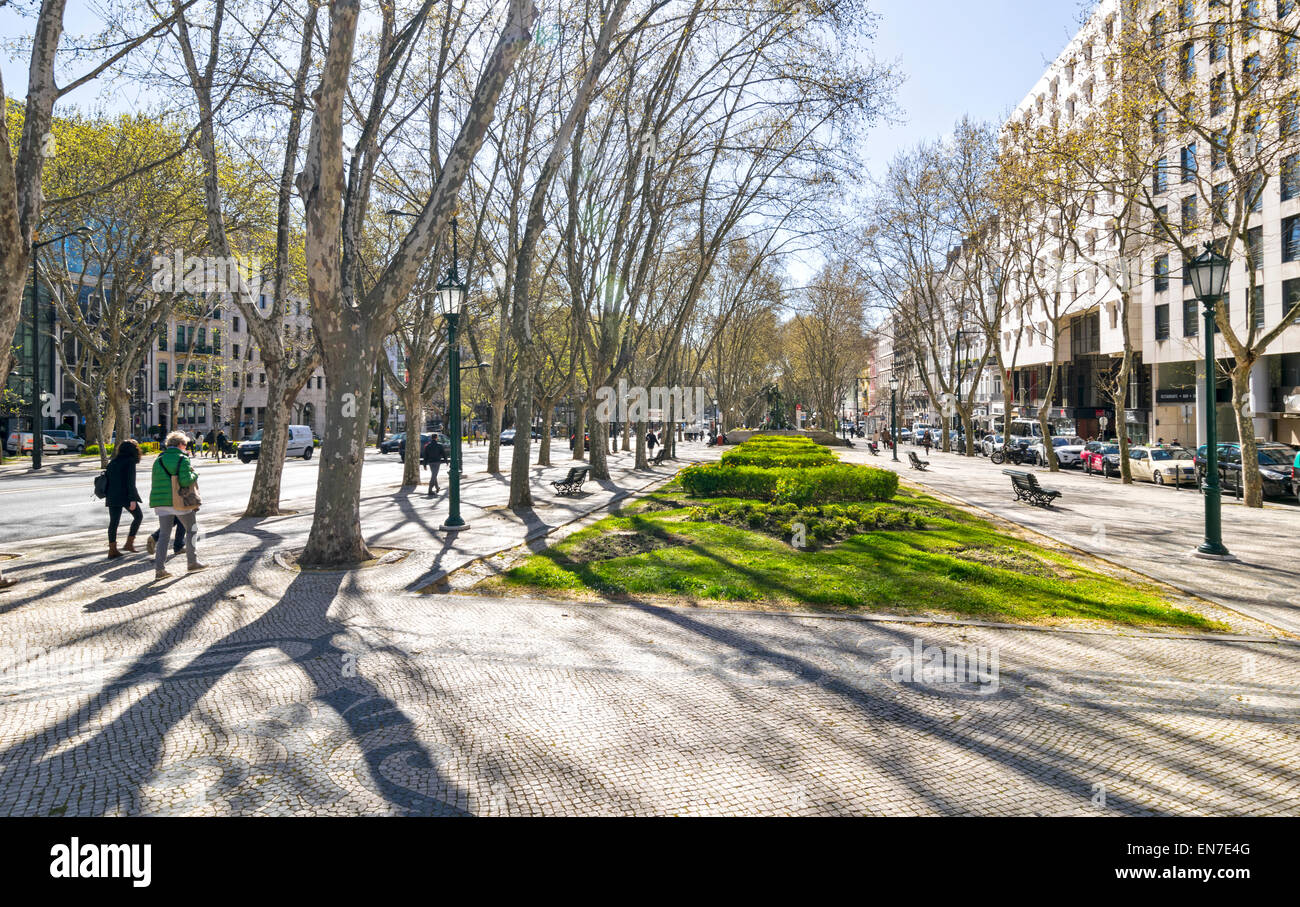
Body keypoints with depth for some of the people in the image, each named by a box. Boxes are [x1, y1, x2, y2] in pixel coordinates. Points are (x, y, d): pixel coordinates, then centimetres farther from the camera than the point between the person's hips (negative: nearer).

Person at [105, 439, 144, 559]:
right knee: (138, 516, 12)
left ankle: (112, 550, 8)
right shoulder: (130, 461, -8)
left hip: (112, 496, 6)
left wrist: (107, 496, 21)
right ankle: (129, 543, 8)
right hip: (125, 495, -6)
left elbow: (107, 479, 15)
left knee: (113, 522, 7)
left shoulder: (112, 462, 13)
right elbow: (131, 482, -14)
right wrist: (132, 499, -15)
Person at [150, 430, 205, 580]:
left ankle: (159, 568, -1)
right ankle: (191, 561, 17)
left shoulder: (158, 460, 9)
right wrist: (194, 474, -1)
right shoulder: (183, 459, -8)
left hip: (162, 503, 5)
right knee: (191, 529, 13)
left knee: (164, 534, 6)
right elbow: (185, 481, -18)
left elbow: (155, 483, 8)